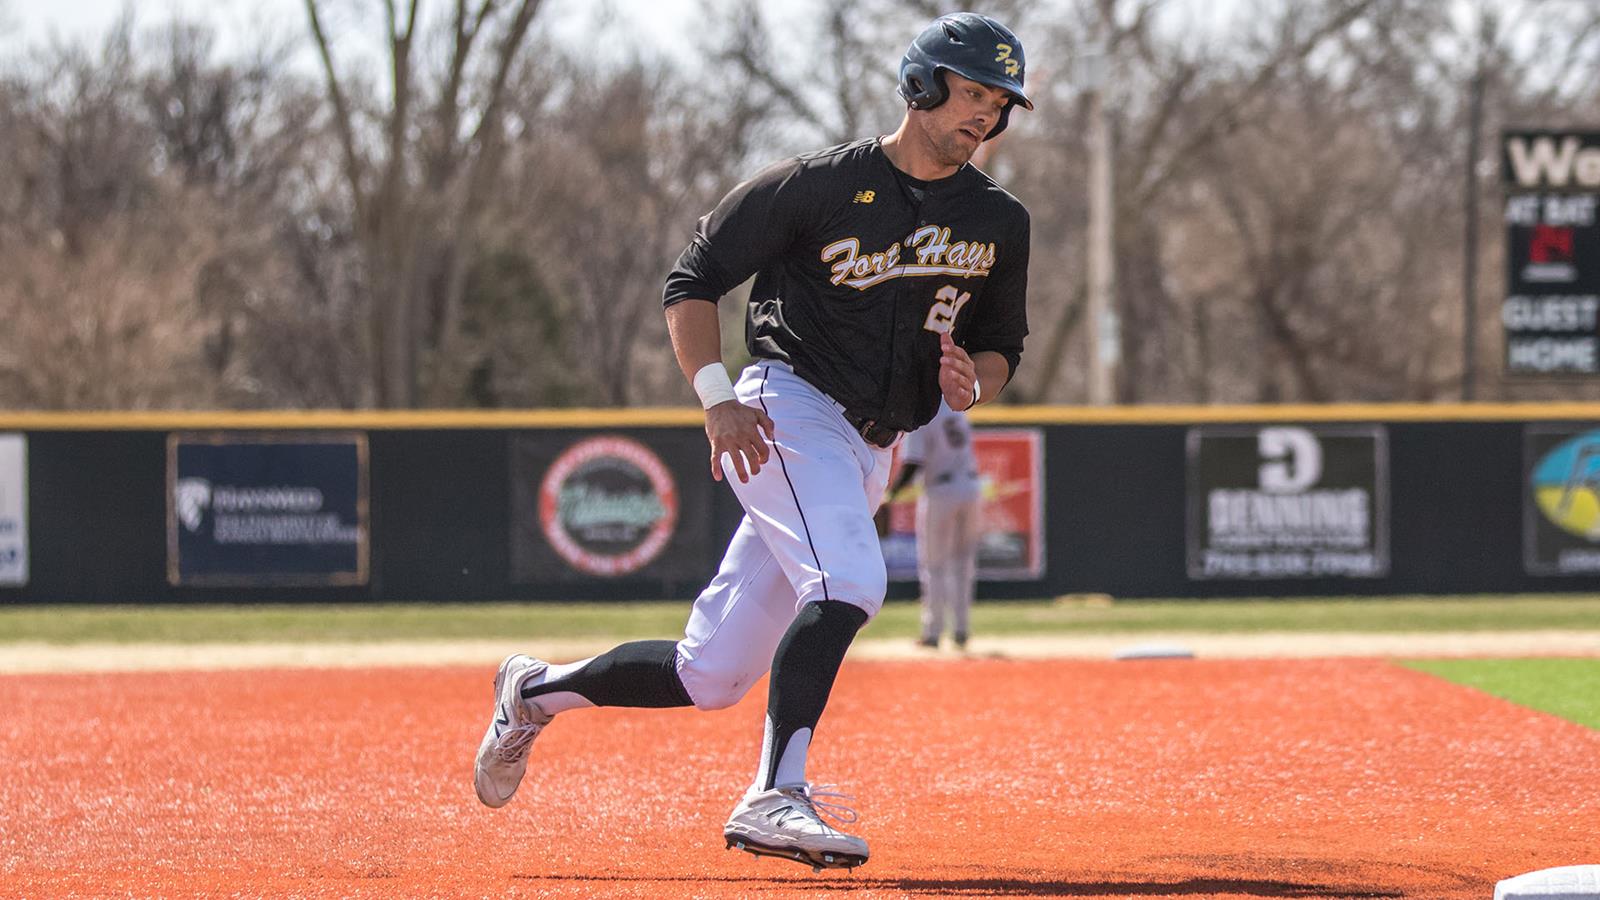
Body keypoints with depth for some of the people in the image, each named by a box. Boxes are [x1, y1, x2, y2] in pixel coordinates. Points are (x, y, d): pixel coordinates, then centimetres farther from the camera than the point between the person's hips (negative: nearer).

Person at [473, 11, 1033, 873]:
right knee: (848, 580, -32)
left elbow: (1001, 346, 20)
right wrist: (716, 394, -17)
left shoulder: (999, 223, 10)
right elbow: (691, 281, -3)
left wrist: (972, 381, -4)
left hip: (866, 455, 6)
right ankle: (773, 799, -33)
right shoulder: (819, 184, -7)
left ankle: (538, 690, 27)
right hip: (786, 413, -6)